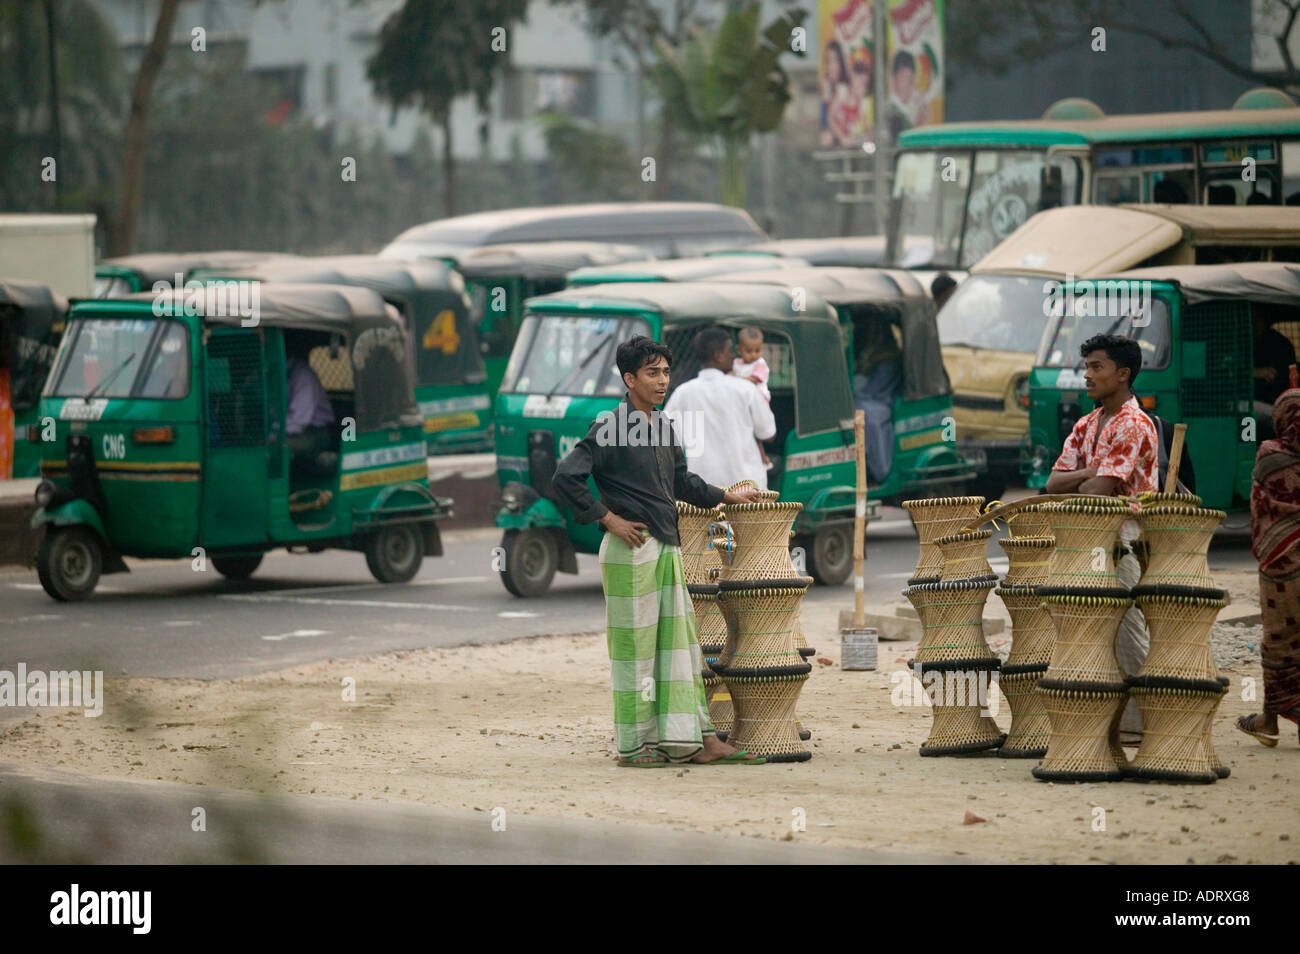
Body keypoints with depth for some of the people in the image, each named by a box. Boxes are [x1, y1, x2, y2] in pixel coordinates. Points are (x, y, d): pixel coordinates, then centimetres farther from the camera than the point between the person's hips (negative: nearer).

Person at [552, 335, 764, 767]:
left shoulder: (664, 427, 13)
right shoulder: (610, 427, -12)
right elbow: (566, 477, -17)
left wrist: (726, 497, 32)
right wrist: (607, 518, -13)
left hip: (668, 549, 8)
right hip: (631, 550, -8)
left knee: (680, 642, 7)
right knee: (633, 645, -2)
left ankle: (696, 740, 9)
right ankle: (632, 744, 4)